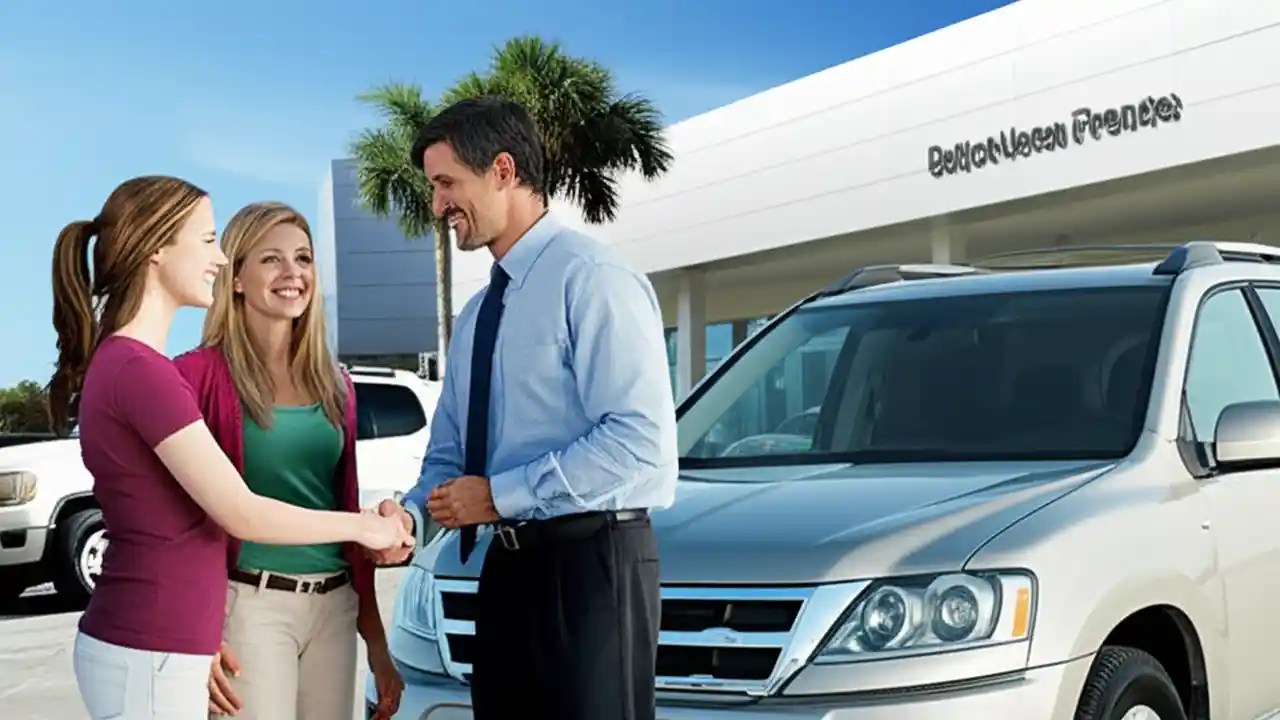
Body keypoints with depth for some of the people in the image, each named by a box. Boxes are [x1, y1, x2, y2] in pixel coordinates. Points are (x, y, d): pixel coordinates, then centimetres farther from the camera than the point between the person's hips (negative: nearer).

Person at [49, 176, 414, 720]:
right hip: (151, 652, -9)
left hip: (150, 640, 9)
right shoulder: (140, 371, -18)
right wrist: (361, 526, -4)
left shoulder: (117, 363, 12)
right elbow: (241, 514, -17)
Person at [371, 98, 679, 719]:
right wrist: (411, 514, -4)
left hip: (591, 559, -8)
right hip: (509, 566, 8)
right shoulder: (476, 315, 17)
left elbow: (640, 439, -21)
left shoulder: (591, 278, -12)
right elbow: (448, 453, 18)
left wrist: (500, 494, -16)